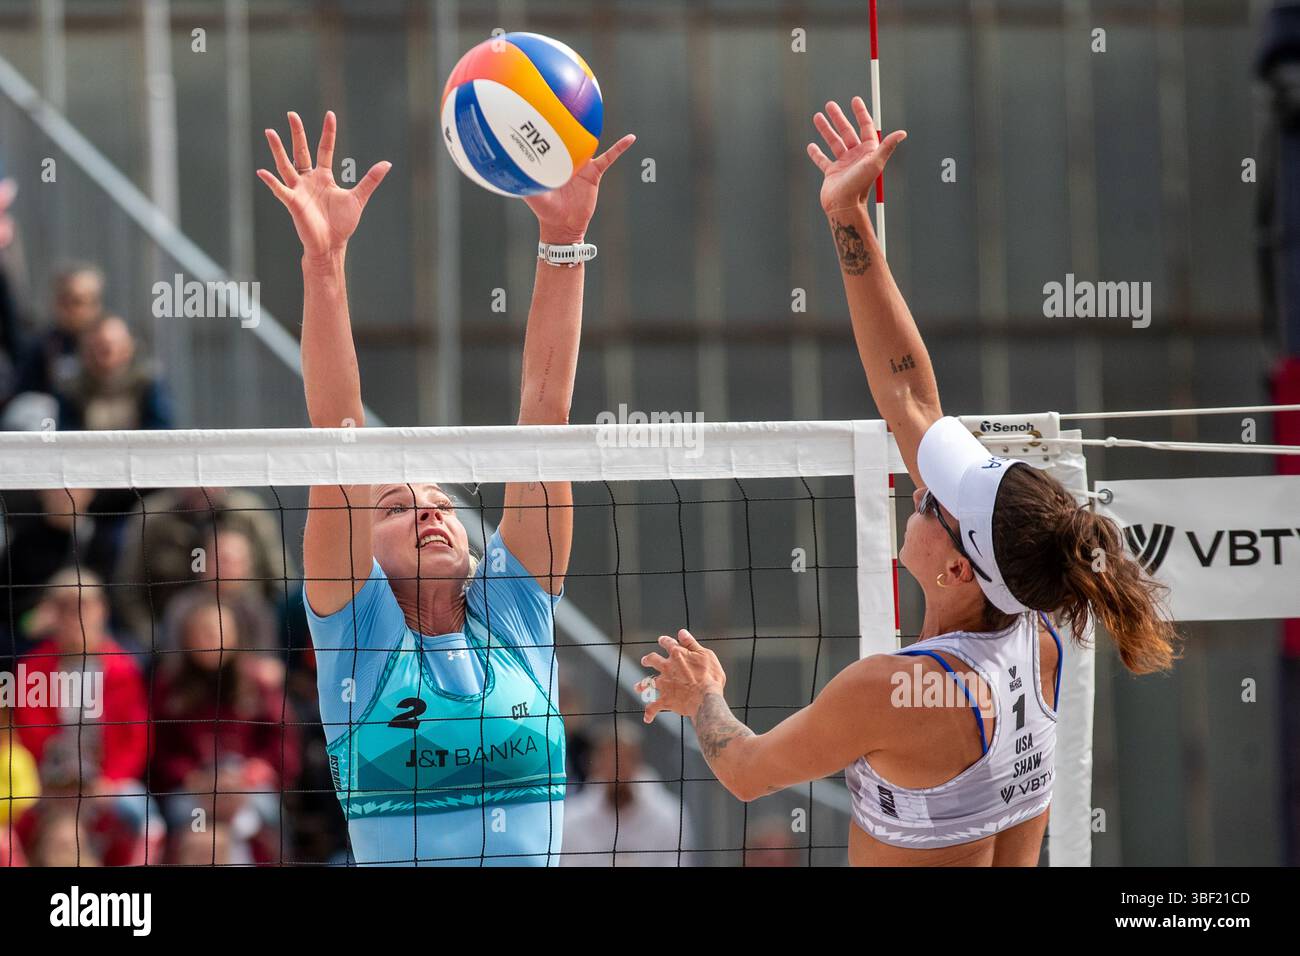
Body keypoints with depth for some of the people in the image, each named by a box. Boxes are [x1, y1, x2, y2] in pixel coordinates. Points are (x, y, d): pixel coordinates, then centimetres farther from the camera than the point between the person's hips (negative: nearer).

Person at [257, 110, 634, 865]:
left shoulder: (514, 608, 12)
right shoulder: (358, 626, 7)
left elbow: (546, 405, 7)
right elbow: (337, 426, -2)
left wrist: (563, 240, 2)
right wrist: (324, 261, -10)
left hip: (535, 855, 2)